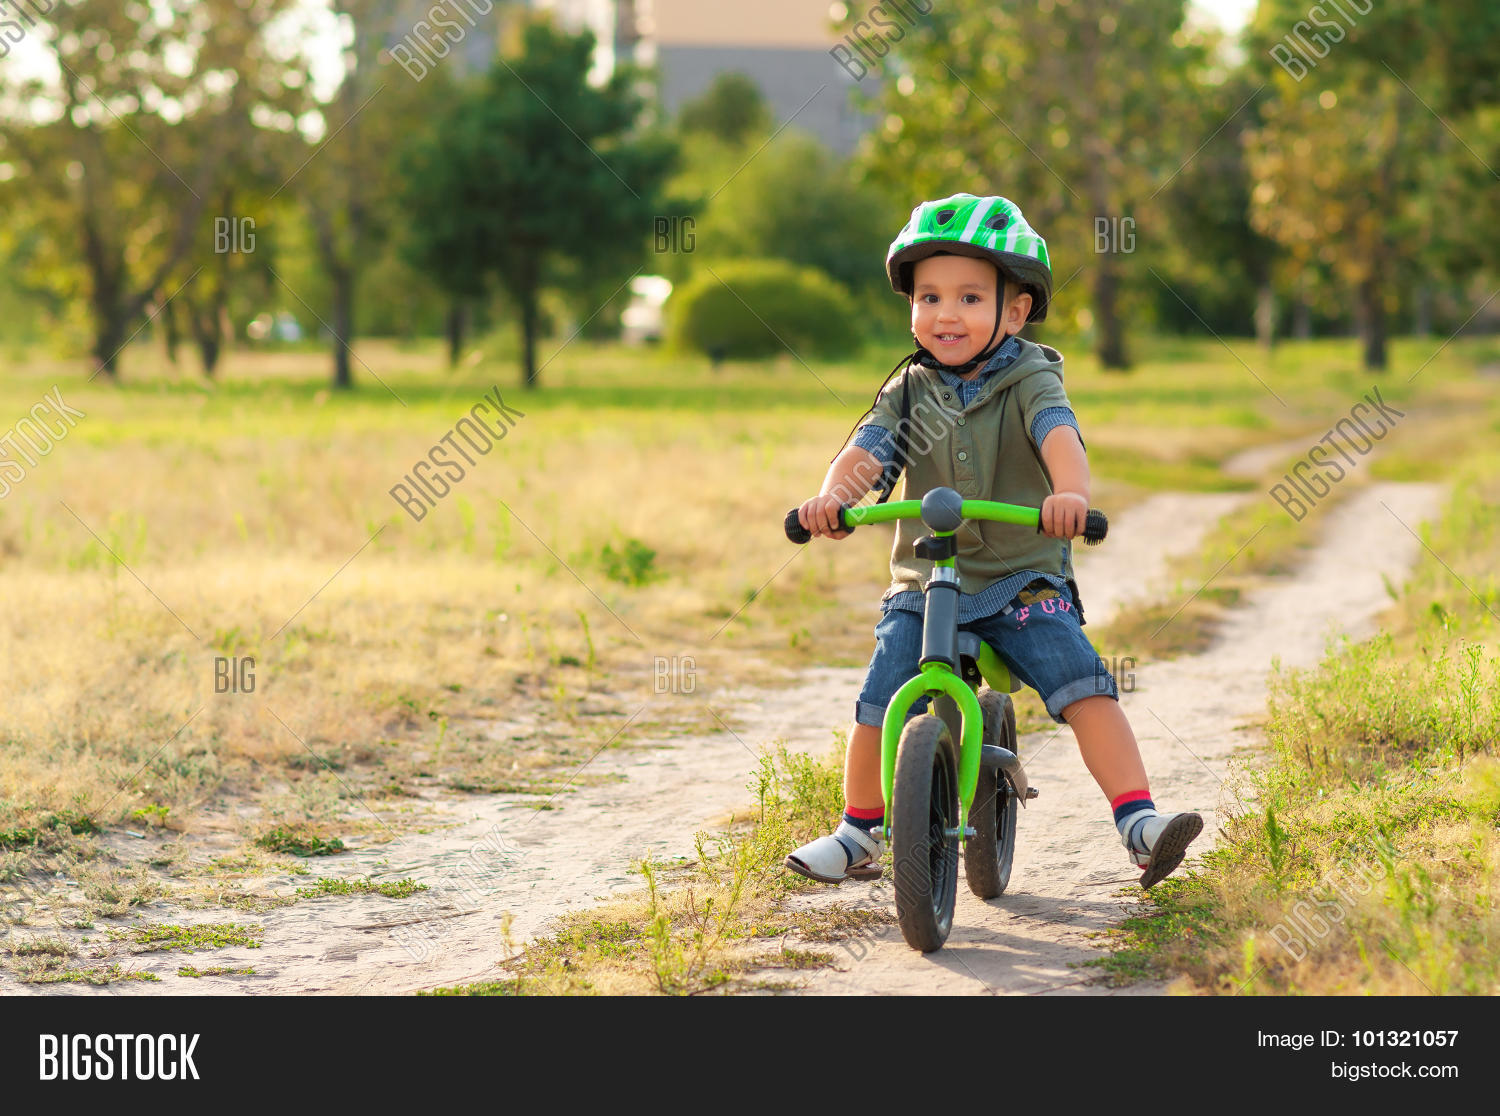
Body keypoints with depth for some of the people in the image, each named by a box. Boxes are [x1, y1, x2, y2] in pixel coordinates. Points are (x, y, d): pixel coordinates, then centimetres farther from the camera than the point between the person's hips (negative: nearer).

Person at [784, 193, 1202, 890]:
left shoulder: (1030, 379, -4)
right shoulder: (909, 390, 5)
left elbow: (1059, 435, -24)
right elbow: (868, 451, -9)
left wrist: (1069, 493, -47)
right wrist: (834, 494, -32)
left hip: (1023, 584, -2)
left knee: (1084, 687, -19)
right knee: (879, 705, -10)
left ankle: (1138, 822, -17)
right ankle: (859, 832, 11)